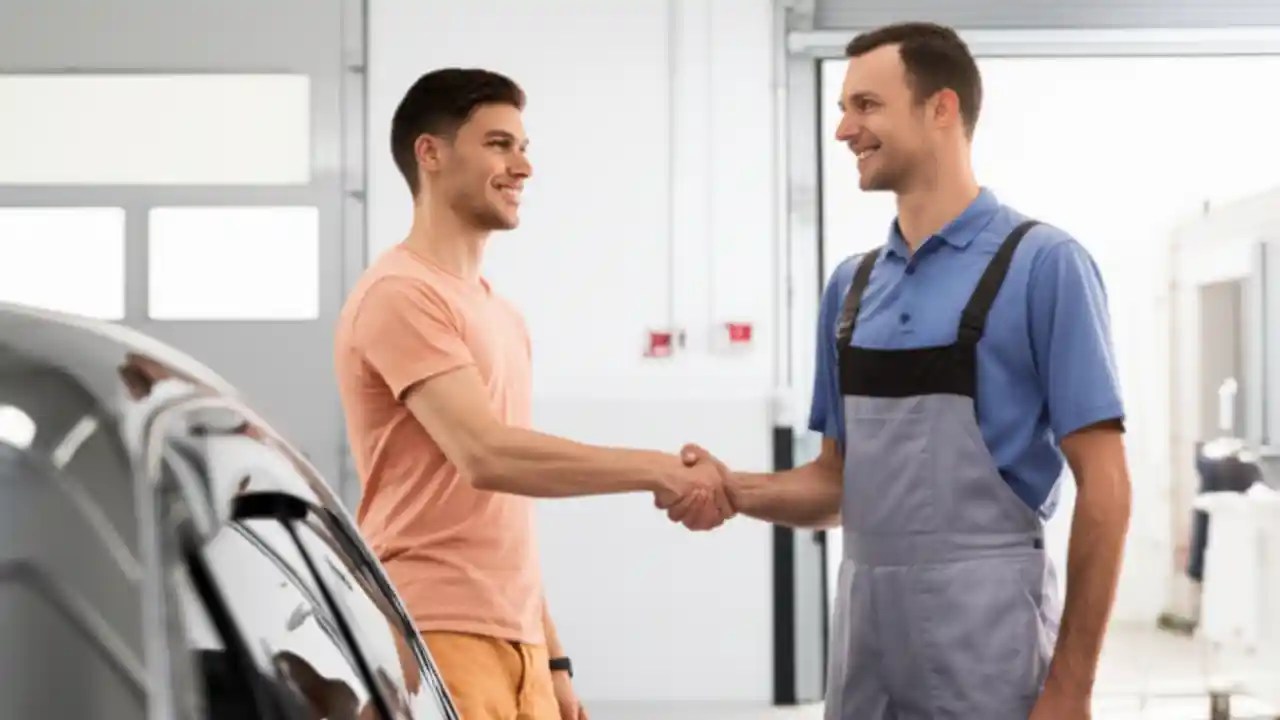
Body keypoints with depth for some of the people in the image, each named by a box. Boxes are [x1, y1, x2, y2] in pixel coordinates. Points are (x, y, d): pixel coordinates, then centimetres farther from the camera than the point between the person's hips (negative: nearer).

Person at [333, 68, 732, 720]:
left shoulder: (500, 315, 20)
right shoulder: (401, 295, -9)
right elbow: (485, 456, -21)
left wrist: (551, 655, 19)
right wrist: (658, 470, -20)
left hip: (516, 645, 9)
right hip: (437, 642, -9)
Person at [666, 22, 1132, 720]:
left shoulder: (1042, 265, -7)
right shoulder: (851, 285, 10)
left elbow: (1103, 484, -9)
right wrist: (735, 491, -3)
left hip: (985, 632, -6)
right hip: (863, 627, 6)